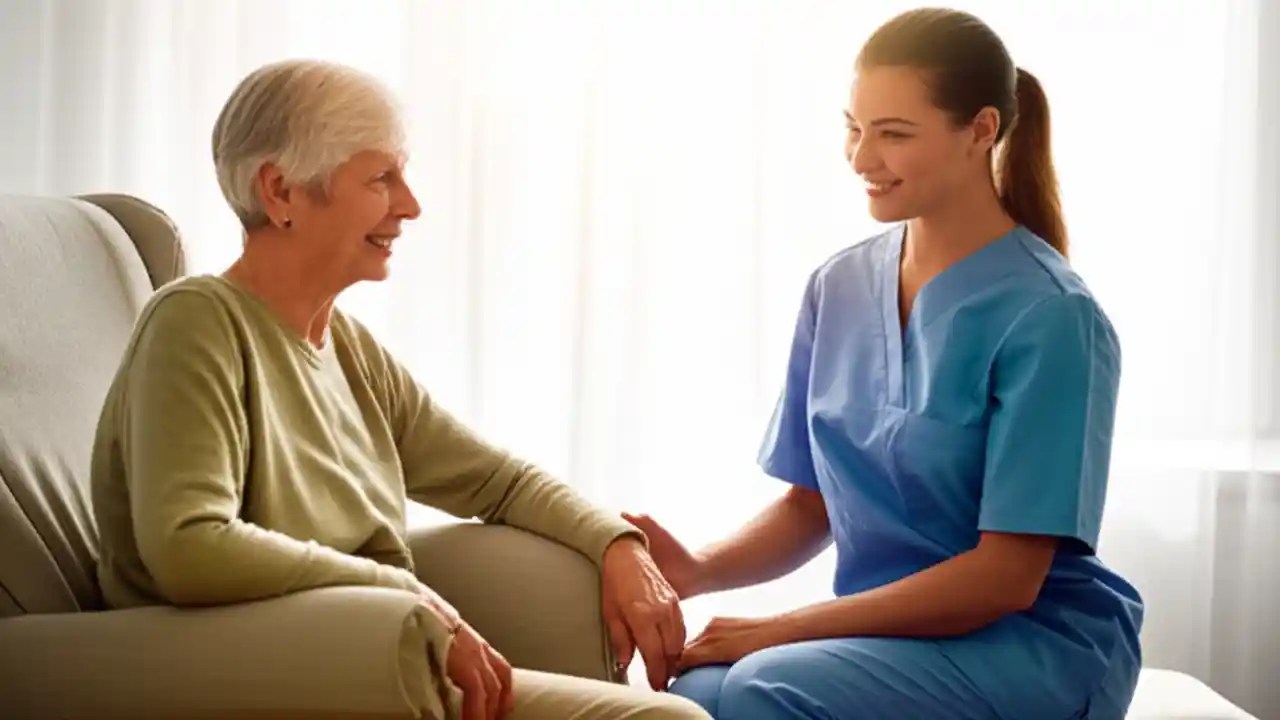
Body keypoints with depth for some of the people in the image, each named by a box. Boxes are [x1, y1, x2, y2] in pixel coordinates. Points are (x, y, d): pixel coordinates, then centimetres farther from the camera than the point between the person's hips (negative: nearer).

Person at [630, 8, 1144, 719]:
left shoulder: (1049, 318, -14)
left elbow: (1006, 576, -16)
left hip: (1041, 641, -4)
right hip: (888, 630, 5)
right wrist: (701, 569, -11)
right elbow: (812, 506, 10)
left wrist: (781, 629, -18)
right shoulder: (838, 287, 5)